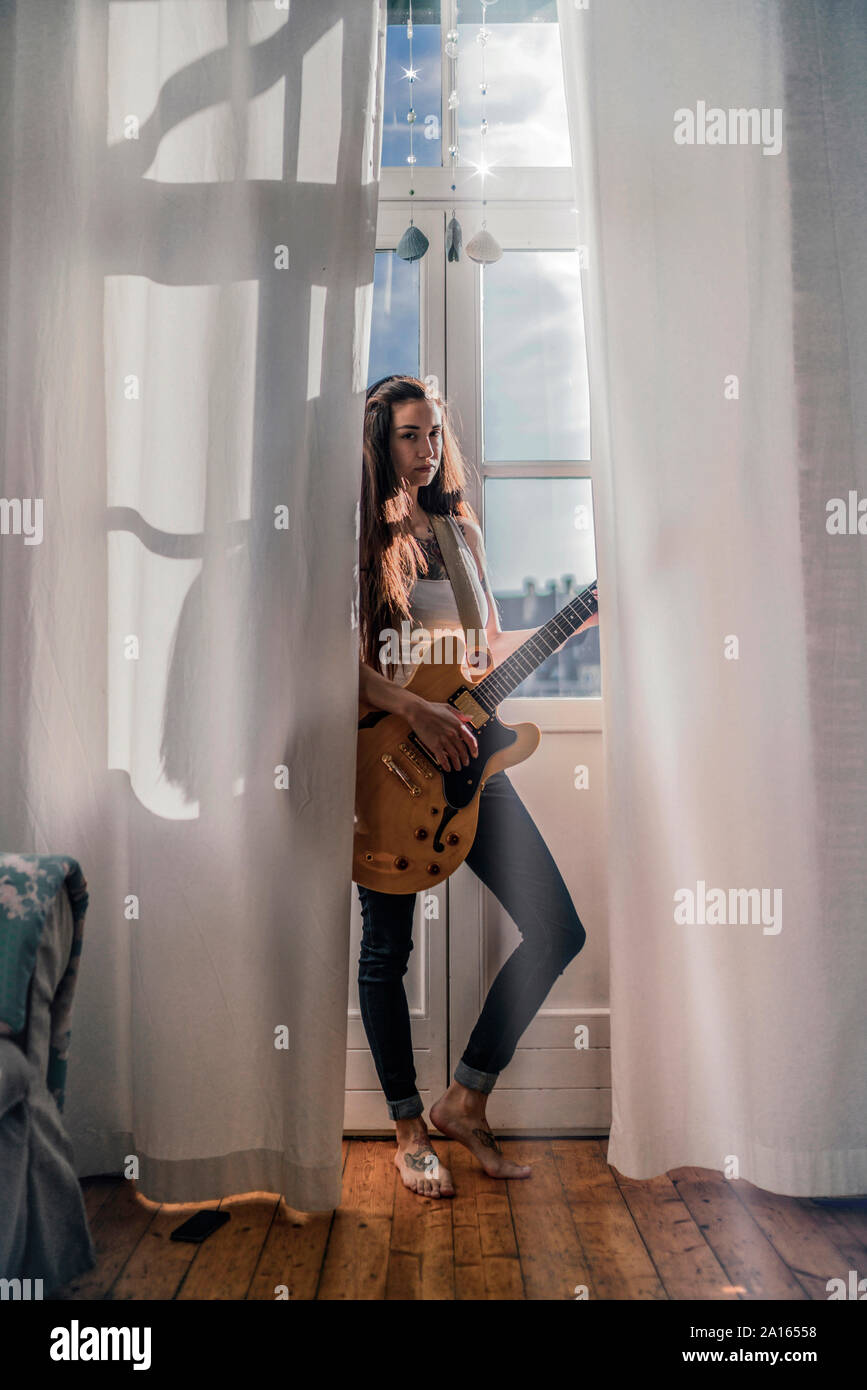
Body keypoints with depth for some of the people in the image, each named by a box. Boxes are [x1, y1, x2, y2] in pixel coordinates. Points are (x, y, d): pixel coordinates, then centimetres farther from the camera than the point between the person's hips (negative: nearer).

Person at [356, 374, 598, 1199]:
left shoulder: (461, 530, 13)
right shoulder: (358, 537, -4)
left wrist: (577, 618, 9)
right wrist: (417, 713, -24)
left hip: (465, 757, 6)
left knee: (558, 929, 1)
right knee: (387, 948, 6)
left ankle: (465, 1101, 18)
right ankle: (407, 1129, 27)